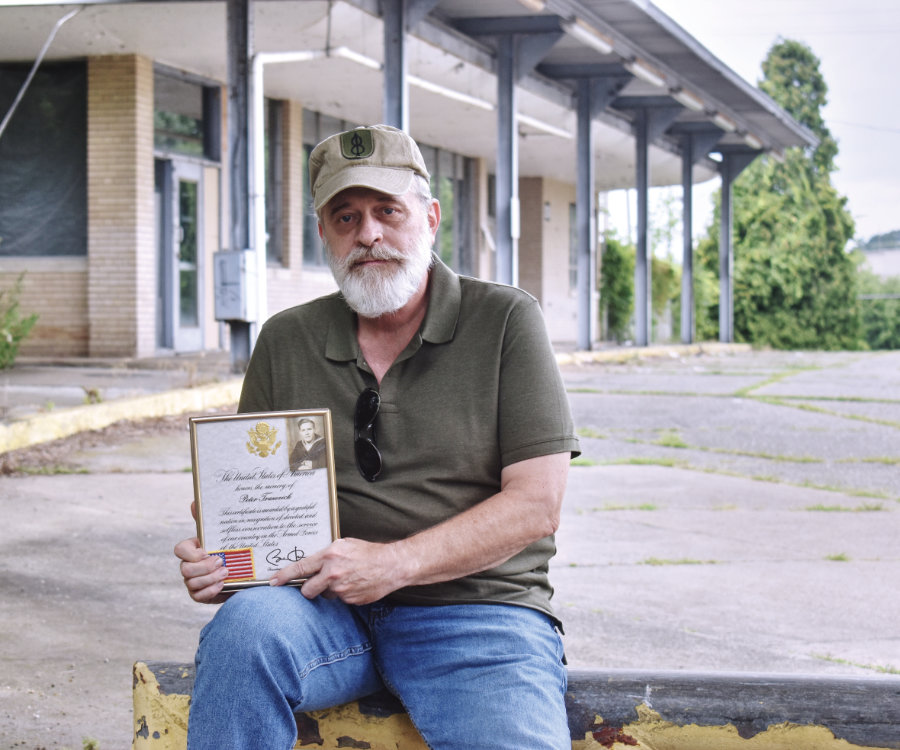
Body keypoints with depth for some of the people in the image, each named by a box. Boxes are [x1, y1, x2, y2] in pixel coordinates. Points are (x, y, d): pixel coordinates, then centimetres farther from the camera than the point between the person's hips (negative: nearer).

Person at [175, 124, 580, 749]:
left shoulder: (505, 321, 4)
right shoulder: (286, 341, 14)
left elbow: (536, 504, -4)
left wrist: (396, 562, -16)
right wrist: (213, 557, -9)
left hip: (475, 607, -3)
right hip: (326, 609, 3)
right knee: (247, 622, -32)